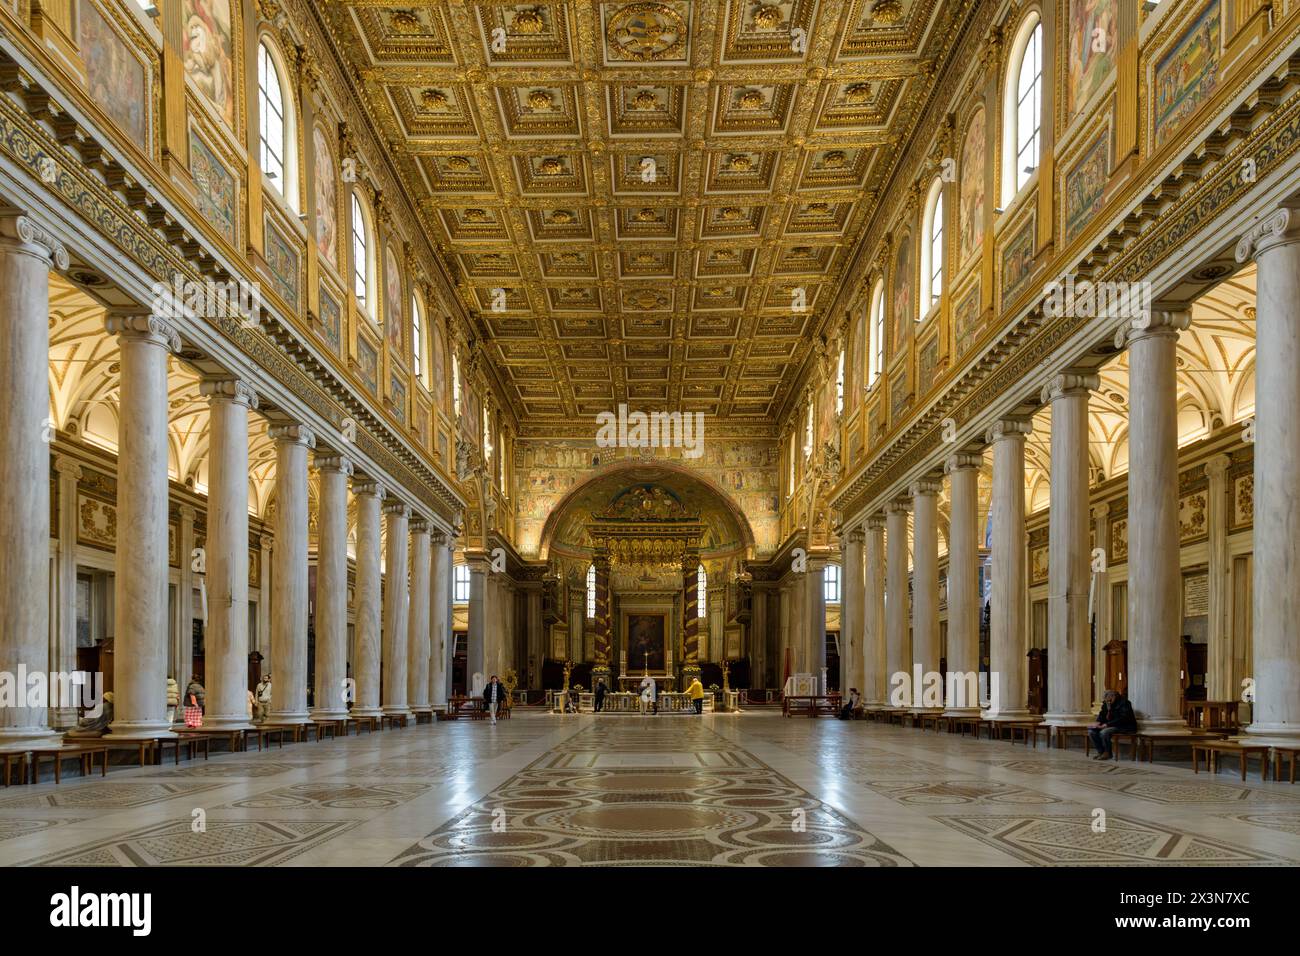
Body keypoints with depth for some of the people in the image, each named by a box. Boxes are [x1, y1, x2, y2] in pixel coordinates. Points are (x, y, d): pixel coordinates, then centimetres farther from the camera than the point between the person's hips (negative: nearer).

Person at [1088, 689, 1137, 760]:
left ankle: (1108, 753, -11)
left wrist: (1107, 724, -31)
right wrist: (1098, 722, -9)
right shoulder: (1106, 703, 6)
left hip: (1126, 726, -8)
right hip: (1111, 725, 8)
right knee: (1091, 731, -10)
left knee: (1104, 732, -32)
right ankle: (1101, 752, -3)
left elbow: (1123, 719, -26)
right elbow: (1102, 714, 14)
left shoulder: (1124, 702, -17)